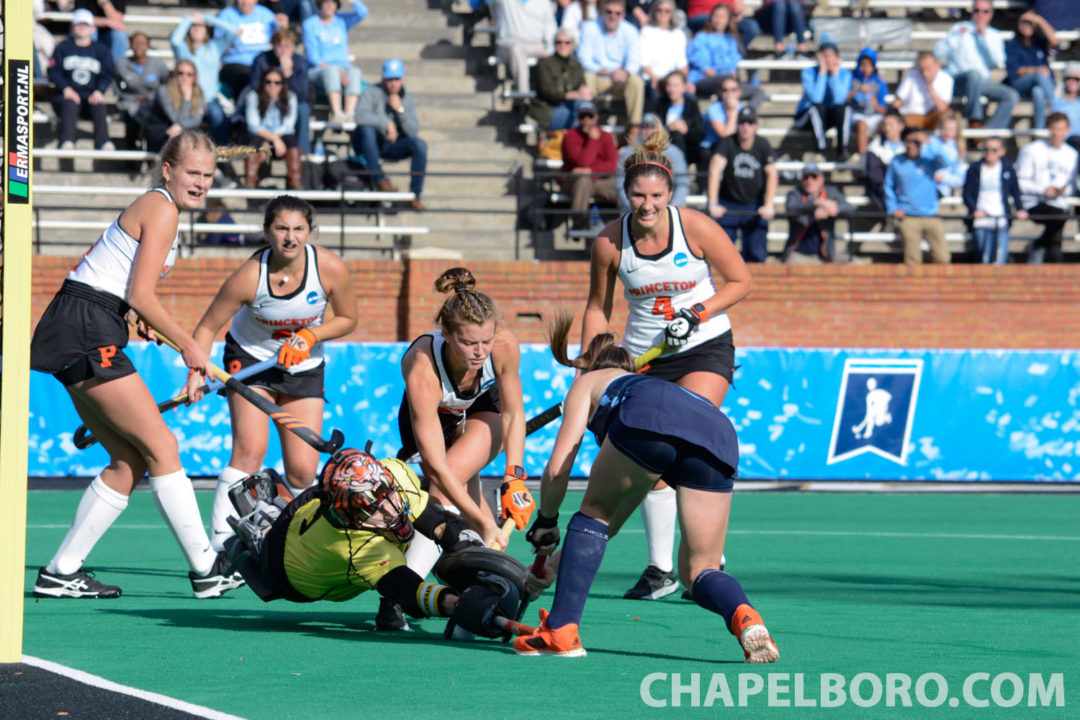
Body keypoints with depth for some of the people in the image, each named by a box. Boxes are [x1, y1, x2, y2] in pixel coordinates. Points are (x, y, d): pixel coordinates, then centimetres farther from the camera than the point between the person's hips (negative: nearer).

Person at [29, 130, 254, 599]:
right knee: (161, 448, -7)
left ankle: (60, 573, 9)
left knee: (130, 462, 9)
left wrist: (140, 313, 13)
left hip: (76, 334, 10)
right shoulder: (162, 210, -10)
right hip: (88, 332, -10)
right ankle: (206, 568, -5)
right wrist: (187, 345, -7)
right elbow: (140, 296, -15)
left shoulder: (153, 206, 20)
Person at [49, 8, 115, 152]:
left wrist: (99, 91, -14)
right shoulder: (63, 47, 14)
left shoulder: (101, 50, 17)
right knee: (70, 103, -35)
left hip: (92, 97, 1)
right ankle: (67, 141, -52)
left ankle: (103, 141, -48)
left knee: (100, 106, -32)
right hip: (69, 95, -1)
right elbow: (54, 71, 3)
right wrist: (66, 88, -15)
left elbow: (108, 74, 7)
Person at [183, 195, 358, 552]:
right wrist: (197, 372, -32)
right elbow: (208, 327, -17)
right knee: (250, 451, -22)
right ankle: (220, 546, -21)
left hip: (304, 367, 3)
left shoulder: (330, 268, -21)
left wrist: (310, 336, -20)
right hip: (250, 359, -3)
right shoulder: (249, 275, -26)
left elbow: (347, 319, -4)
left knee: (303, 471, -5)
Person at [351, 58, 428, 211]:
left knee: (420, 145, -22)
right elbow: (361, 116, -29)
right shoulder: (372, 93, -10)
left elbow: (413, 131, -7)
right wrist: (386, 123, -26)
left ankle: (415, 195, -14)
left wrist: (400, 110, -19)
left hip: (392, 147, 4)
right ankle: (379, 179, -37)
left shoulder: (409, 99, 4)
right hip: (368, 146, -3)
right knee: (367, 128, -36)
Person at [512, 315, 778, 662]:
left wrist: (546, 521, 38)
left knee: (595, 511, 20)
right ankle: (744, 618, -19)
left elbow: (558, 469, 19)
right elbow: (617, 519, 53)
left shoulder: (589, 382, 34)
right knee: (699, 571, 13)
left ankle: (561, 631, 11)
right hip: (719, 429, 5)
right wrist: (559, 563, 60)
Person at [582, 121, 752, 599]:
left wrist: (700, 313, -17)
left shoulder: (696, 228, -14)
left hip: (704, 349, -3)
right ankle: (660, 569, 7)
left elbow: (741, 281, -3)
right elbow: (597, 308, 6)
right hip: (643, 358, 3)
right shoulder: (610, 243, -9)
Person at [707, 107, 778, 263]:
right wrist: (713, 204, -27)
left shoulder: (763, 145, -6)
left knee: (756, 254, -3)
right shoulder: (727, 143, -10)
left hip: (755, 205, 1)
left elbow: (772, 174, -9)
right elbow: (715, 169, -18)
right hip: (728, 202, -1)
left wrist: (769, 206, -20)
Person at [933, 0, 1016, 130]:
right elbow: (939, 52, -4)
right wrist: (957, 36, -17)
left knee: (1012, 96, -18)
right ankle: (974, 121, -36)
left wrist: (985, 37, -5)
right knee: (974, 74, -38)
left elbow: (998, 62, -1)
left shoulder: (994, 36, 17)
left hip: (983, 83, 4)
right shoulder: (960, 28, 9)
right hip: (957, 80, -4)